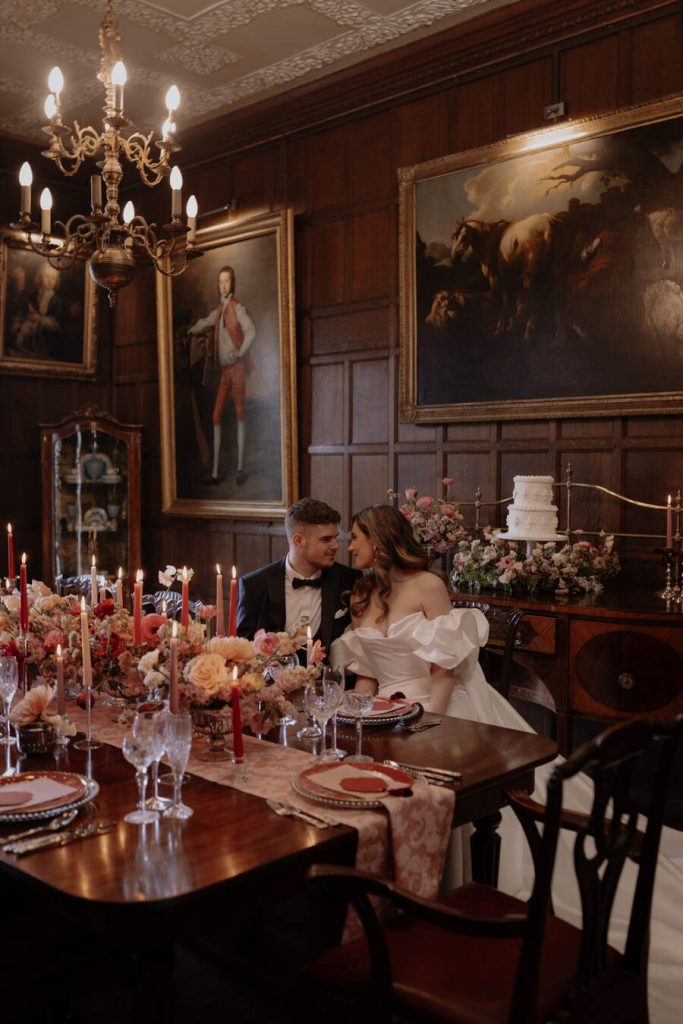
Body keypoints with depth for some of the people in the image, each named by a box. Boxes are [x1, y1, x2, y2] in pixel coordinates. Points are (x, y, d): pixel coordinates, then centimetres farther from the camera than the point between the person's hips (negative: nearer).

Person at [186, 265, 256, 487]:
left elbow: (251, 331, -19)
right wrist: (192, 331, 25)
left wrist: (241, 352, -27)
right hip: (223, 370, 7)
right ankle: (215, 473, 4)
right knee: (216, 416, 2)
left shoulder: (237, 307, -6)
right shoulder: (218, 310, 15)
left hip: (237, 367, -7)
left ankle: (240, 468, 0)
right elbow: (205, 323, 35)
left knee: (239, 412, -5)